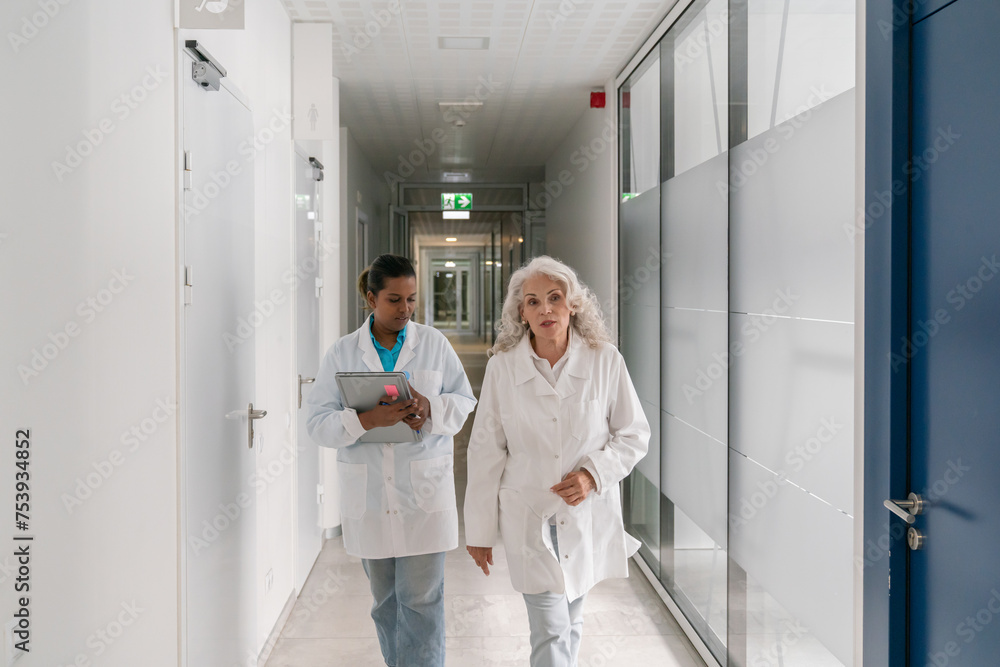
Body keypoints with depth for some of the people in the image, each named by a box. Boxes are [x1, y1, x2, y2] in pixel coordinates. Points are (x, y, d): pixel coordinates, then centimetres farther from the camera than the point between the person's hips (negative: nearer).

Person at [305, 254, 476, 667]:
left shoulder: (434, 343, 2)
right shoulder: (342, 352, 2)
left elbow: (464, 401, 5)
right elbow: (318, 422, -3)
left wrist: (429, 409, -17)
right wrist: (369, 419, -22)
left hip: (424, 492, -1)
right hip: (369, 495, 2)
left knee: (421, 601, -2)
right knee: (385, 600, 15)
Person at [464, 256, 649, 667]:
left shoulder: (605, 360, -6)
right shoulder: (502, 367, -6)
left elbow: (635, 434, 3)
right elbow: (486, 452, -1)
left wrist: (594, 474, -14)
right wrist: (479, 530, 3)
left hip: (588, 517, 1)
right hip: (529, 518, -1)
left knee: (569, 624, 19)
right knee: (550, 634, -2)